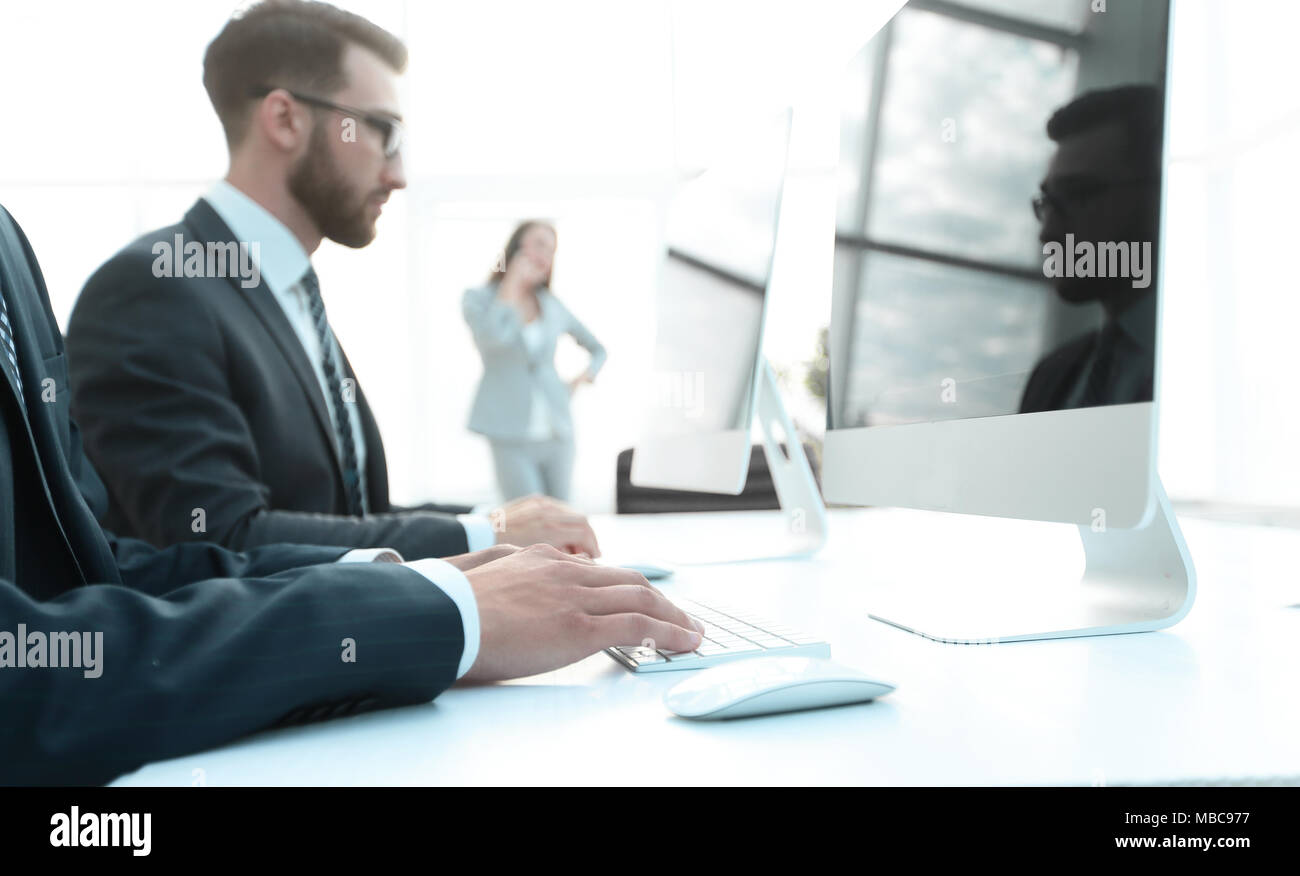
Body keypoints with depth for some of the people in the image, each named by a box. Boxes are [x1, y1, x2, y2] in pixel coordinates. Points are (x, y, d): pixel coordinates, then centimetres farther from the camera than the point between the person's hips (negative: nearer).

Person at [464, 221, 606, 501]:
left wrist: (582, 380, 4)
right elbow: (493, 338, -22)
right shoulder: (478, 299, 2)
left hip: (557, 434, 4)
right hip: (511, 437, -4)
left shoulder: (552, 305, 10)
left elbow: (598, 349, 24)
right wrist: (514, 280, -10)